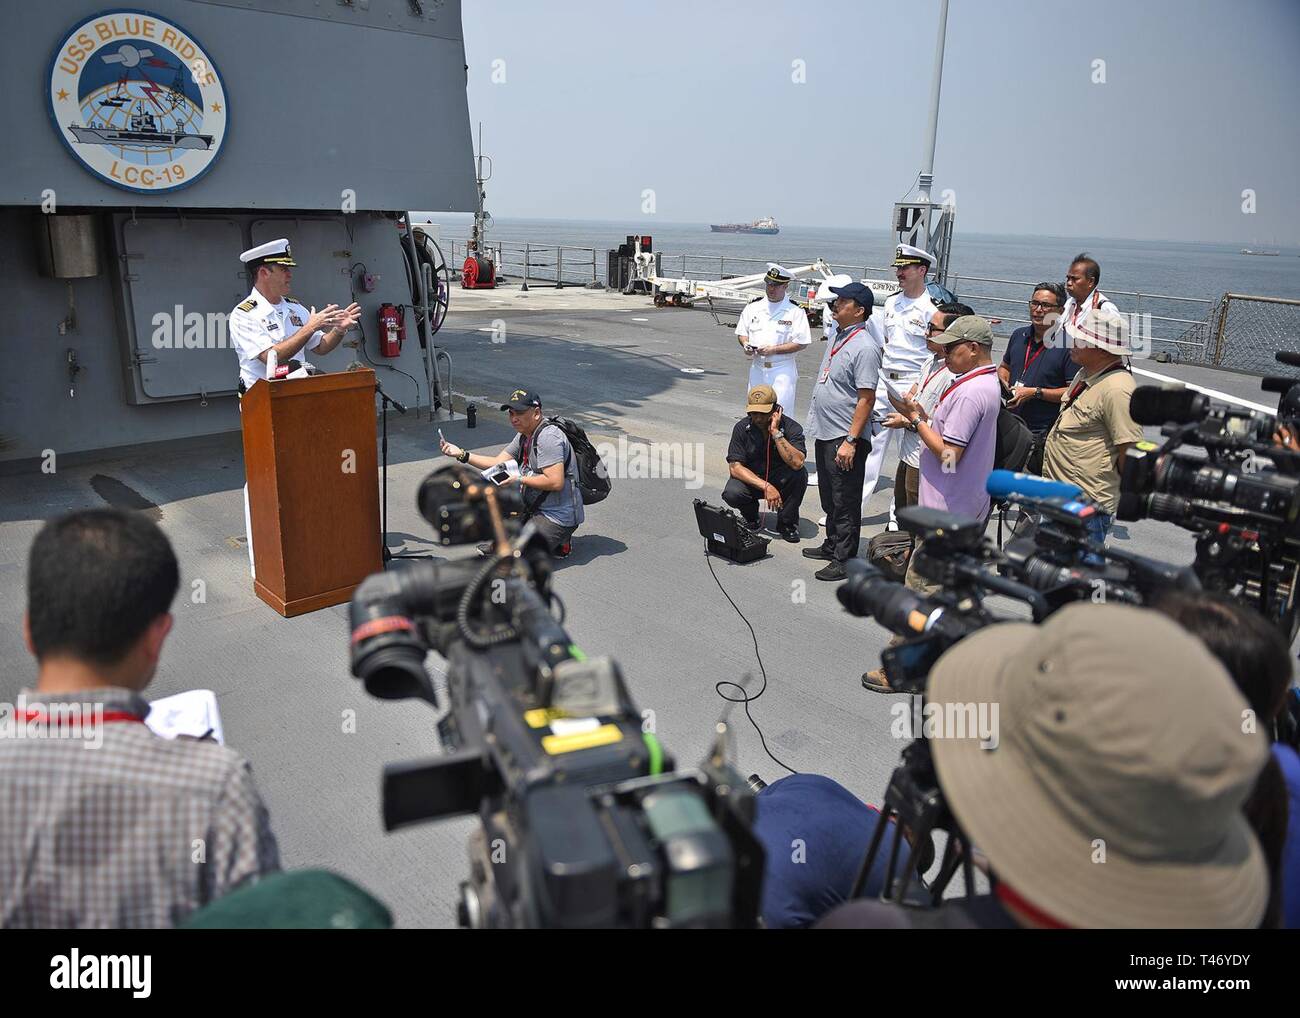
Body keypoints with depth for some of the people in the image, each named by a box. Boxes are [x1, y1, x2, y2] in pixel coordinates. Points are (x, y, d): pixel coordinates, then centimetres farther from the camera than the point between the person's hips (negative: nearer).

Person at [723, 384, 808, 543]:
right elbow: (735, 467, -18)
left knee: (799, 474, -32)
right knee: (731, 494, -30)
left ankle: (787, 522, -8)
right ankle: (751, 516, 6)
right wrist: (765, 486, -30)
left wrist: (776, 432, -34)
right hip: (751, 480, 1)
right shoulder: (742, 427, -13)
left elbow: (797, 463, -34)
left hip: (781, 481, 0)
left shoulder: (791, 427, -18)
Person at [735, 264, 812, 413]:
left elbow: (801, 343, -9)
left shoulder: (795, 311, -6)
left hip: (782, 370, -4)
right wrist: (746, 345, -7)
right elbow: (741, 332, 16)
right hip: (757, 367, 5)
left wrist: (774, 349, -17)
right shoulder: (753, 307, 8)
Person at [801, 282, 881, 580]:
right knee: (829, 498, 20)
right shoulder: (837, 338, 11)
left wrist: (850, 441, -24)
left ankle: (844, 560, 9)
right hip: (824, 433, 10)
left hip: (845, 439, -9)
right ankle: (832, 546, 35)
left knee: (845, 502, 0)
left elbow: (866, 399, -21)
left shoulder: (864, 348, -18)